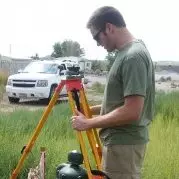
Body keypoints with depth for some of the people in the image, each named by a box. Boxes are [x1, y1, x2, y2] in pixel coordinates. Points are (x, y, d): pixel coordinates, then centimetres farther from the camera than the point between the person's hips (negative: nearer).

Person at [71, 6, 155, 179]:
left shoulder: (133, 56, -21)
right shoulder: (127, 53, 9)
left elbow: (132, 112, -25)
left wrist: (88, 123, -17)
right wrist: (92, 110, 11)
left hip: (123, 144, -9)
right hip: (120, 140, 9)